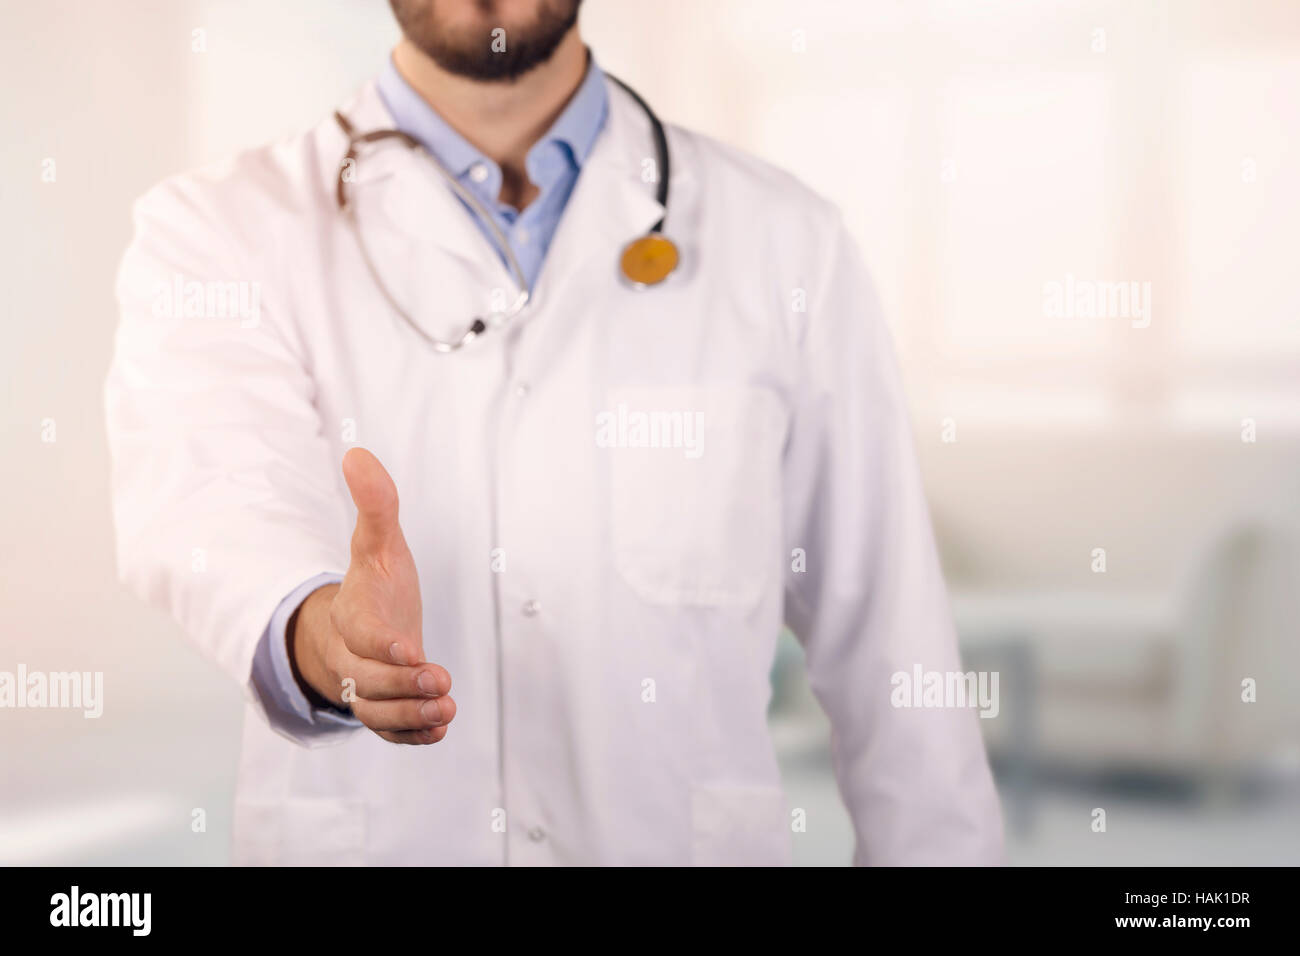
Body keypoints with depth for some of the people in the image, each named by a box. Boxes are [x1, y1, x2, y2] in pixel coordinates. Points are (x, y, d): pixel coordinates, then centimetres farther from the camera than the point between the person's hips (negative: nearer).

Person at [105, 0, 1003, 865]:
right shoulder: (213, 228, -3)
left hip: (686, 838, 2)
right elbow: (210, 490, -23)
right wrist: (318, 634, -43)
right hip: (357, 841, -1)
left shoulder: (786, 241, 0)